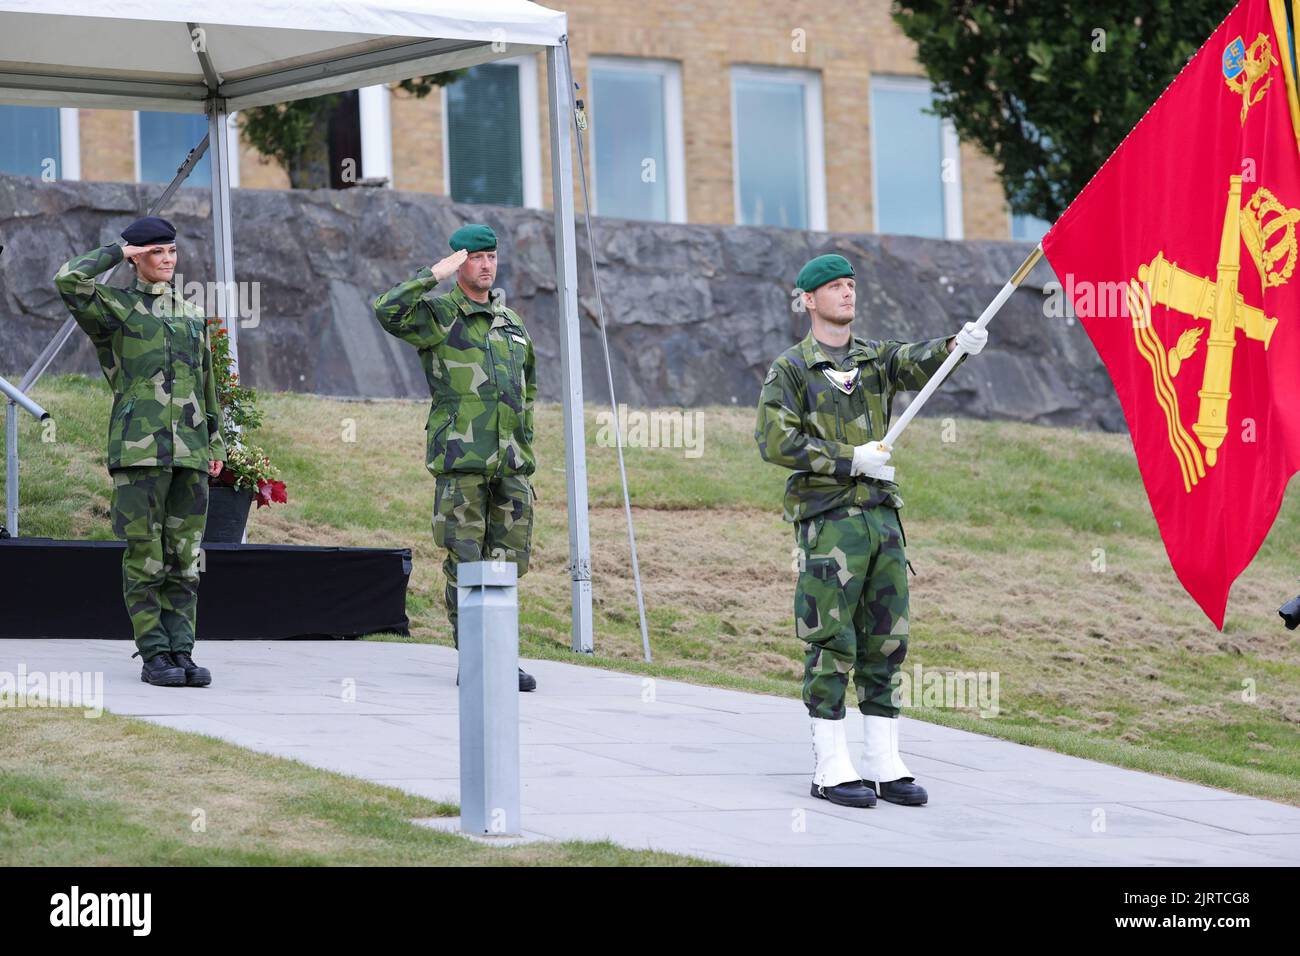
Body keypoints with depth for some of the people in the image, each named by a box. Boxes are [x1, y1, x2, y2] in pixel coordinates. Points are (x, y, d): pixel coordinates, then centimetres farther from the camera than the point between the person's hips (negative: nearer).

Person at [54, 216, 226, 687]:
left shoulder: (192, 315, 18)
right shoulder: (114, 308, 3)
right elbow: (68, 281, -16)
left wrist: (215, 444, 17)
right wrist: (117, 252, -2)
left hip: (189, 452, 5)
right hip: (138, 449, -5)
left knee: (184, 555, 3)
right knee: (144, 554, -5)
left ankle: (181, 652, 4)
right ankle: (153, 656, -3)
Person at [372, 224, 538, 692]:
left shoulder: (511, 323, 18)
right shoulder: (437, 315, -1)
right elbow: (387, 311, -23)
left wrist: (526, 461, 18)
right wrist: (434, 275, -22)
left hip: (508, 464, 6)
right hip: (460, 460, -6)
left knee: (506, 560, 6)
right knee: (464, 561, -4)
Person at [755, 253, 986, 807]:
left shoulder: (875, 359, 14)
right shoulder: (790, 370, 1)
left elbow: (918, 363, -6)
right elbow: (775, 441, -9)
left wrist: (960, 345, -27)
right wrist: (851, 460, -14)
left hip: (882, 515, 5)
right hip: (827, 519, -5)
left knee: (886, 642, 6)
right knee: (831, 644, -4)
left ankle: (884, 765, 11)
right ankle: (831, 769, -1)